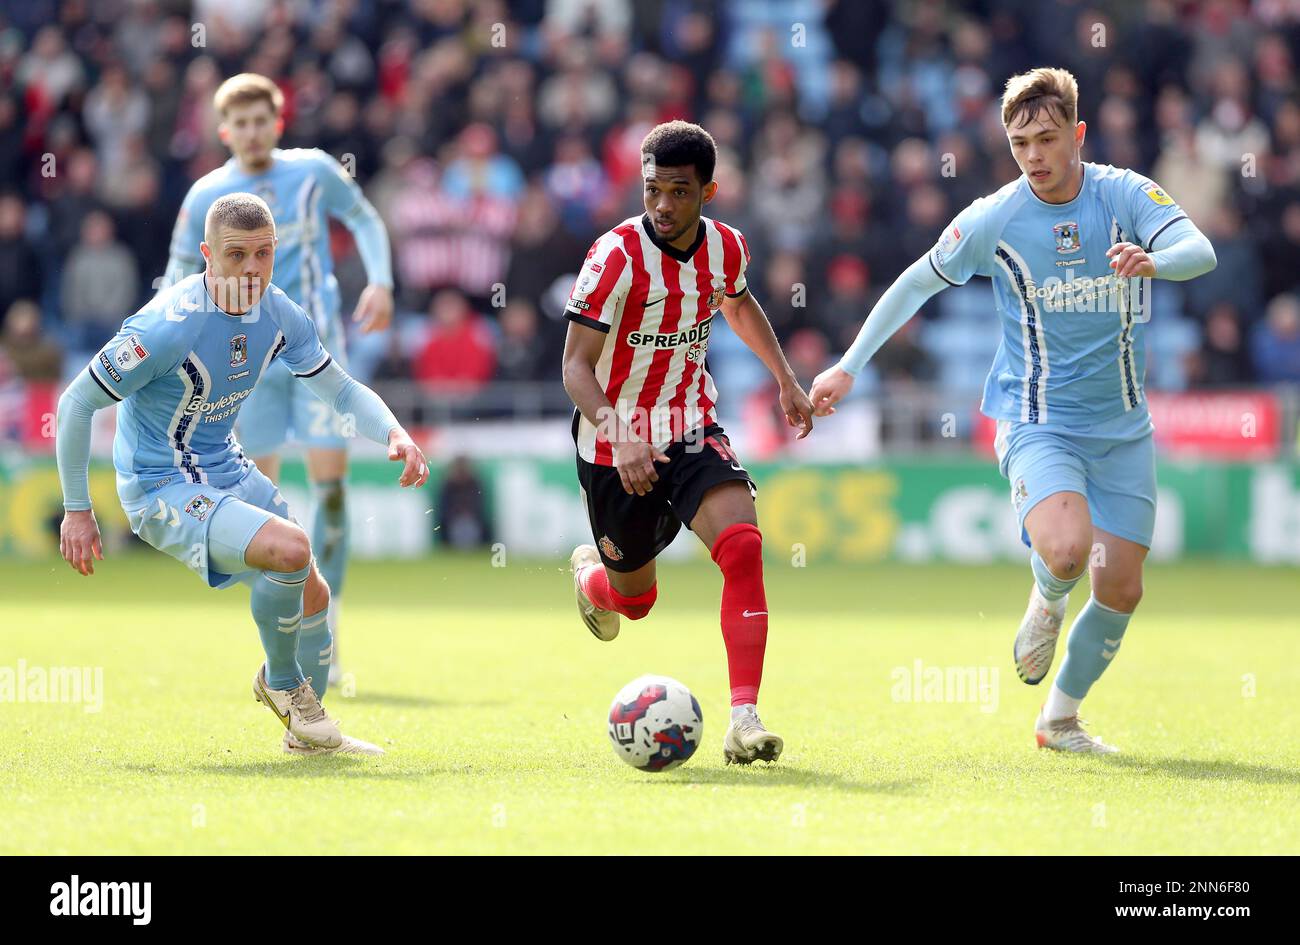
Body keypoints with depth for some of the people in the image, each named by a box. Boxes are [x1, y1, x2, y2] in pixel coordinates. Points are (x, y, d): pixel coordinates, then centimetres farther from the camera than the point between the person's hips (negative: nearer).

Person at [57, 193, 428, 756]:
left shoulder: (277, 314, -5)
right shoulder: (169, 326, -27)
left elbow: (340, 388, 7)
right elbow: (76, 404, -19)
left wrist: (395, 434, -13)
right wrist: (76, 511, -15)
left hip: (229, 471, 8)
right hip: (163, 491, -8)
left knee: (311, 595, 14)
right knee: (290, 548, -28)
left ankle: (306, 732, 39)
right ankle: (282, 682, -1)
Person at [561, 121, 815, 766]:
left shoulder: (726, 248, -4)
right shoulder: (617, 256, -21)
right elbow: (576, 366, -23)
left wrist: (785, 381, 16)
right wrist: (620, 438, -38)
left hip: (693, 430, 3)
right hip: (616, 444, -3)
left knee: (742, 545, -24)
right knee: (635, 598, 12)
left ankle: (744, 718, -25)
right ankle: (589, 572, 52)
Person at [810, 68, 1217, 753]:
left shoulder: (1127, 195, -7)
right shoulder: (993, 219, -7)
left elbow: (1200, 251, -23)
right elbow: (917, 284, 6)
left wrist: (1153, 260, -46)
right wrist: (848, 367, 4)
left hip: (1122, 427, 3)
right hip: (1038, 420, -2)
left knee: (1120, 588, 2)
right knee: (1066, 550, -28)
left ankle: (1060, 718, 25)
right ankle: (1047, 596, 9)